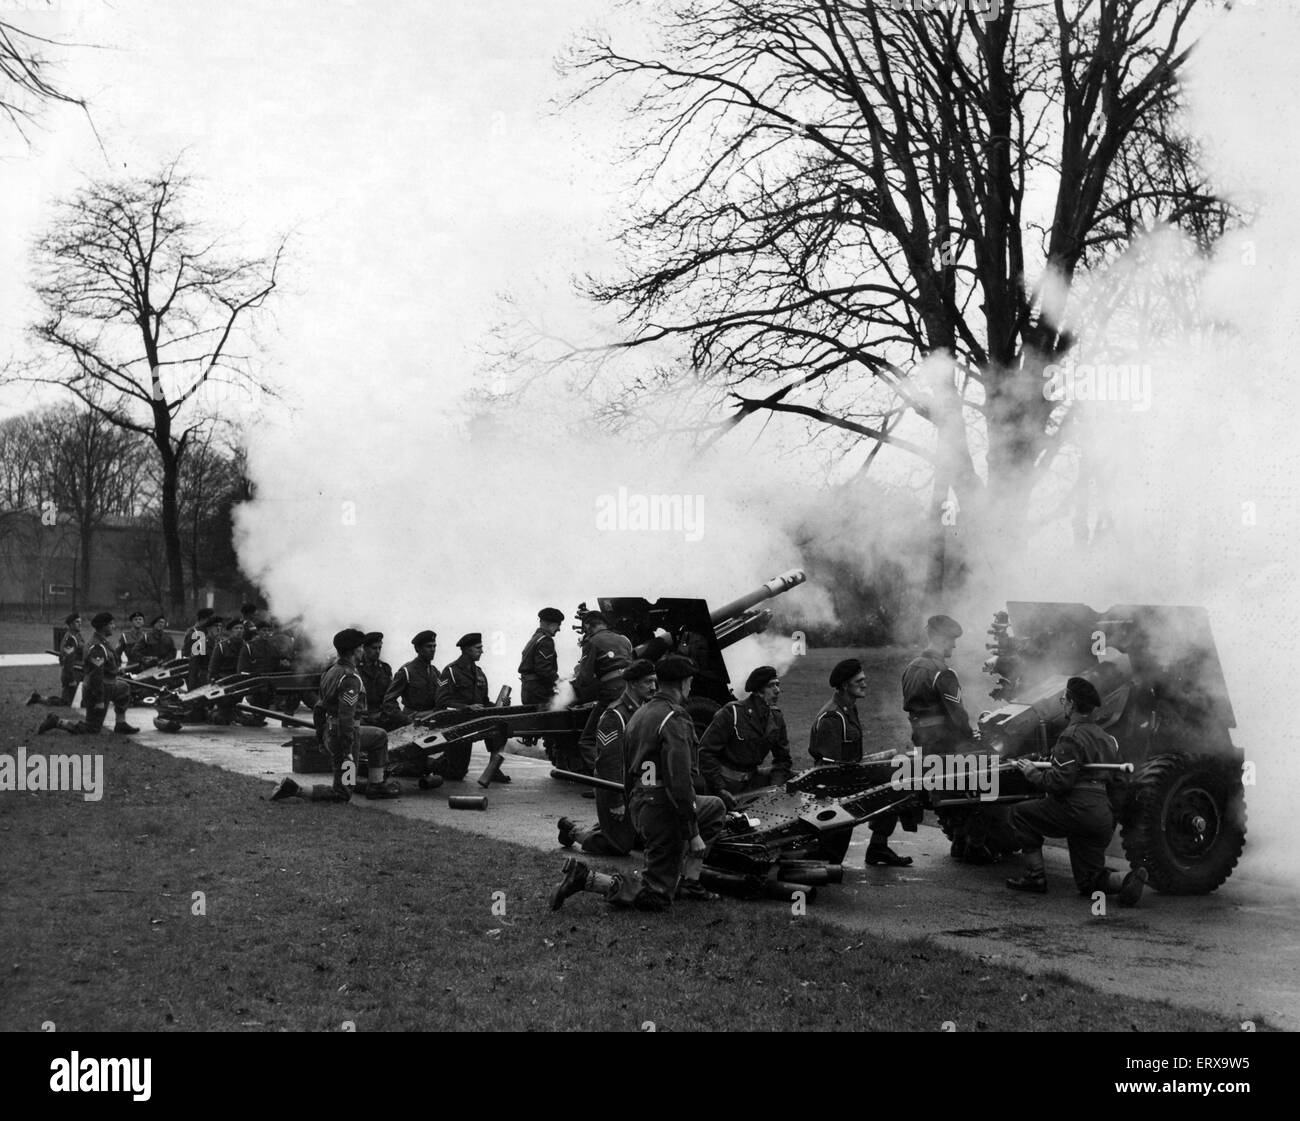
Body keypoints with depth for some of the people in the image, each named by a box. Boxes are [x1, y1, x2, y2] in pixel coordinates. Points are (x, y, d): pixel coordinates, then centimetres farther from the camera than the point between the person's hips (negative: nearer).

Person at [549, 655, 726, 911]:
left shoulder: (639, 714, 12)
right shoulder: (675, 720, -17)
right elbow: (679, 780, -23)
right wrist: (693, 833, -18)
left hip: (639, 803, 9)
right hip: (664, 810, -9)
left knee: (715, 808, 28)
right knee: (656, 898, 0)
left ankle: (689, 881, 22)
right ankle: (586, 878, -11)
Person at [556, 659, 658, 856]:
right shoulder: (614, 716, -21)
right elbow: (609, 762, -23)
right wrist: (615, 802, -23)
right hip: (617, 792, -9)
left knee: (642, 841, 17)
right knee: (620, 846, -2)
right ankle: (574, 832, 16)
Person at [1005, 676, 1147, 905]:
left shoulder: (1072, 736, -10)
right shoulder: (1106, 738, 19)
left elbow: (1059, 782, -18)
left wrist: (1032, 773, -3)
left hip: (1077, 812, -8)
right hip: (1103, 816, 8)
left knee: (1021, 812, 9)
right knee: (1088, 883, 15)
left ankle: (1035, 877, 5)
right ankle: (1128, 879, -13)